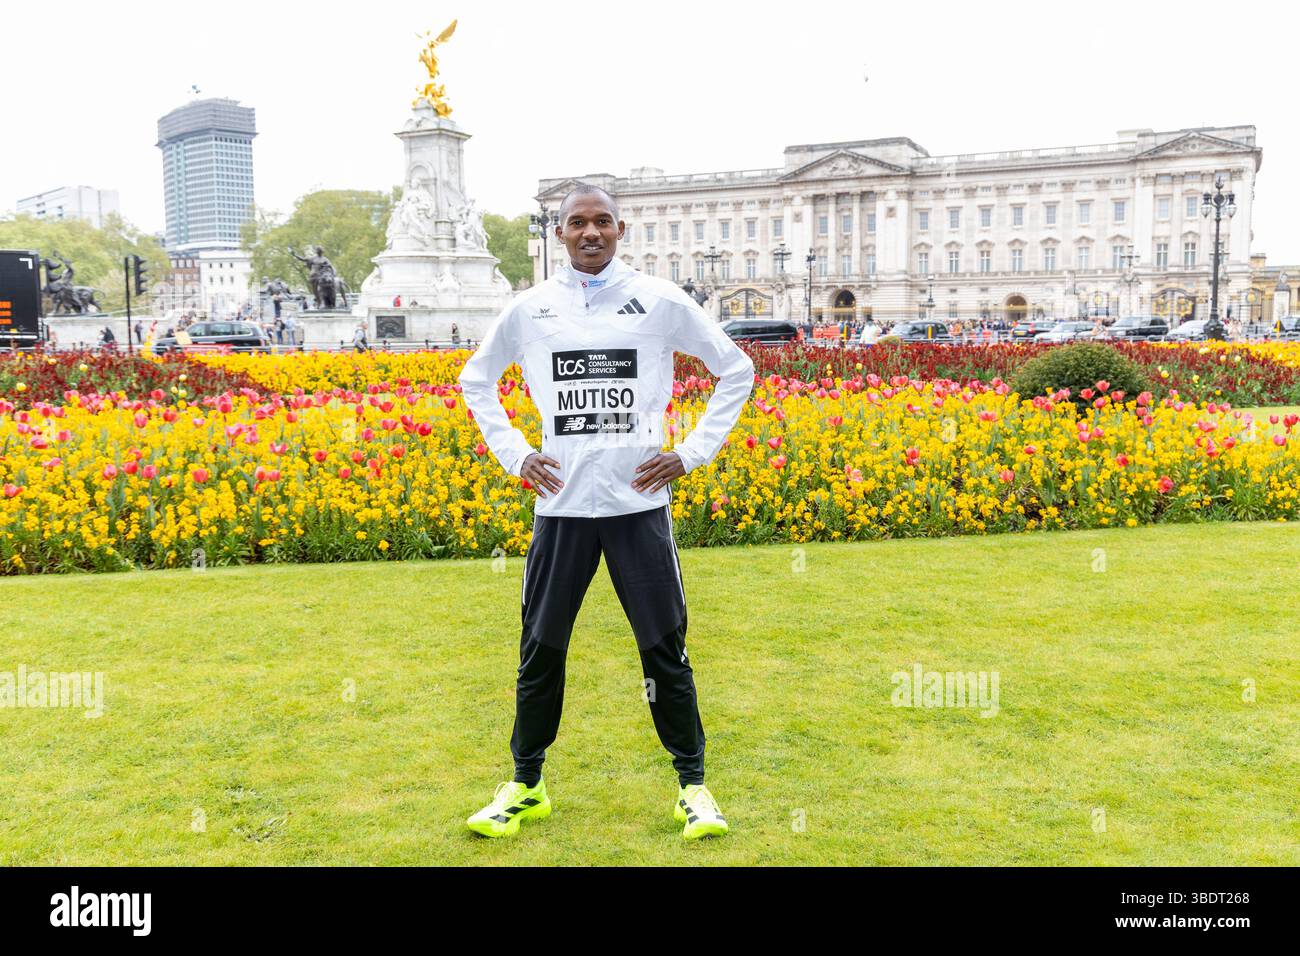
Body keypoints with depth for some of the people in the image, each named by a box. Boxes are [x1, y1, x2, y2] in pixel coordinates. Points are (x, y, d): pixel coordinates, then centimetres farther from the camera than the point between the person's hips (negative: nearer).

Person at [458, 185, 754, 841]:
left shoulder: (660, 301, 1)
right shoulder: (530, 308, 5)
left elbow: (736, 371, 10)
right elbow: (475, 380, 20)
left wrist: (693, 453, 1)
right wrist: (513, 454, 7)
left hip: (640, 501, -1)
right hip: (561, 504, 2)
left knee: (665, 649, 4)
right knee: (540, 650, 8)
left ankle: (692, 784, 21)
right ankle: (526, 785, 26)